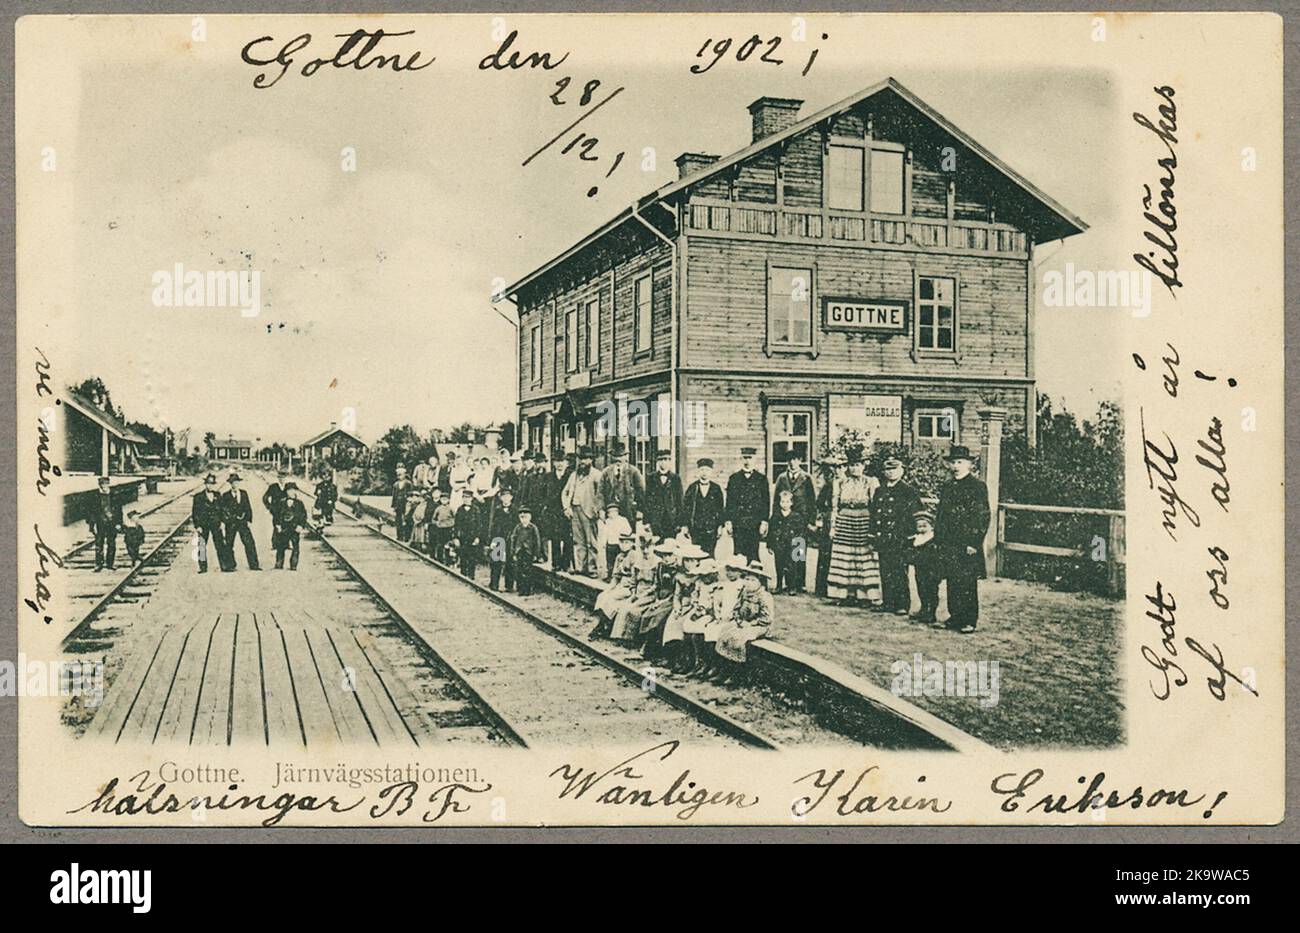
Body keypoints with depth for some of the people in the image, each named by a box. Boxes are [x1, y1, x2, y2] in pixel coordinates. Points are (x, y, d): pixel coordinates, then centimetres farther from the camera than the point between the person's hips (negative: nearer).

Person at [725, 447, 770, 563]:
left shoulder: (761, 478, 7)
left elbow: (766, 501, 5)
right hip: (738, 523, 1)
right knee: (739, 554, -1)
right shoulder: (734, 478, 10)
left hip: (755, 524, -1)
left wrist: (764, 522, -4)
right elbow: (729, 501, 8)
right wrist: (728, 521, 1)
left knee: (753, 555, -2)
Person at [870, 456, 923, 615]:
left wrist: (910, 539, -9)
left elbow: (915, 516, -3)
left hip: (900, 540, -5)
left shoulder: (909, 491, -1)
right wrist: (874, 538, 12)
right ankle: (888, 603, 14)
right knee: (885, 573, 6)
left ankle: (903, 605, 0)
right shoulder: (879, 491, 14)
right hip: (882, 540, 5)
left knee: (900, 573, -5)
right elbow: (874, 514, 17)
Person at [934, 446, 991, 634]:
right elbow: (940, 514, 21)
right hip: (948, 546, 6)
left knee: (967, 583, -3)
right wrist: (938, 540, 14)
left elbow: (983, 517, -10)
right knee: (952, 582, 10)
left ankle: (970, 620, 3)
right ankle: (955, 616, 19)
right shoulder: (947, 488, 15)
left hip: (967, 546, -6)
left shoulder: (978, 487, -6)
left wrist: (974, 543, -15)